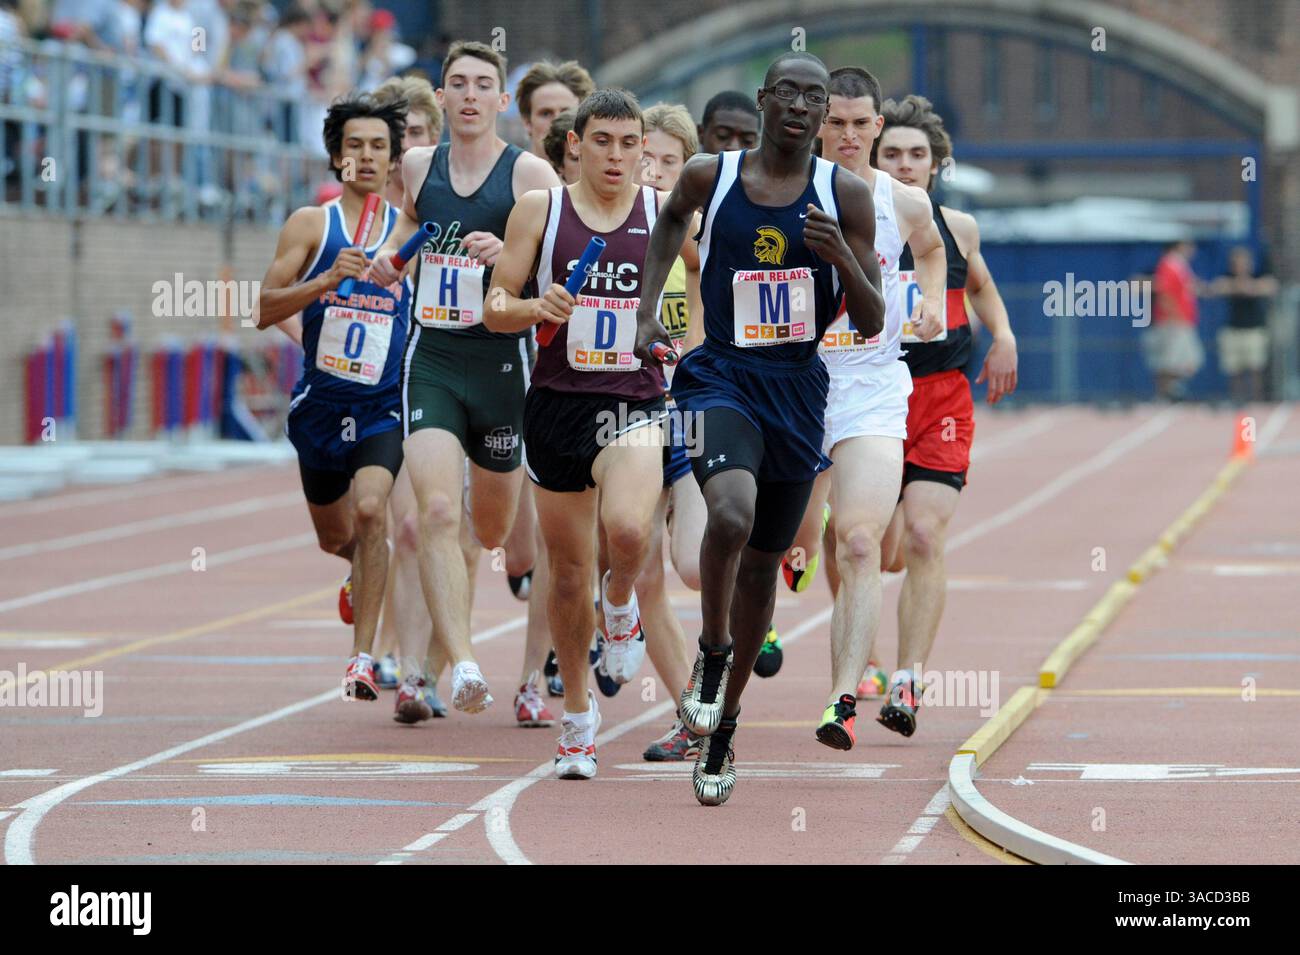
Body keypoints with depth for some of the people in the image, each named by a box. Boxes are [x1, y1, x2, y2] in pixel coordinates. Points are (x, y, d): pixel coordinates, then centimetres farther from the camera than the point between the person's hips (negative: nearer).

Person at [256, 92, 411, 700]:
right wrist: (327, 280, -22)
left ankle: (362, 657, -20)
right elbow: (265, 311, -9)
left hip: (383, 406, -1)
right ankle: (365, 572, 53)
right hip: (319, 403, 2)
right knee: (334, 537, 16)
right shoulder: (311, 225, -1)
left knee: (369, 512, -24)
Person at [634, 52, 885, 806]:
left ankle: (724, 725, 30)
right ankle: (713, 654, -5)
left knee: (762, 565, 13)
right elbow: (673, 216, 24)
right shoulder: (709, 177, -2)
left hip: (796, 390, 2)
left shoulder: (846, 195, -3)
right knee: (731, 515, -31)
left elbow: (872, 324, -2)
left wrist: (842, 258, -21)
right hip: (721, 377, -2)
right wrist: (648, 308, 15)